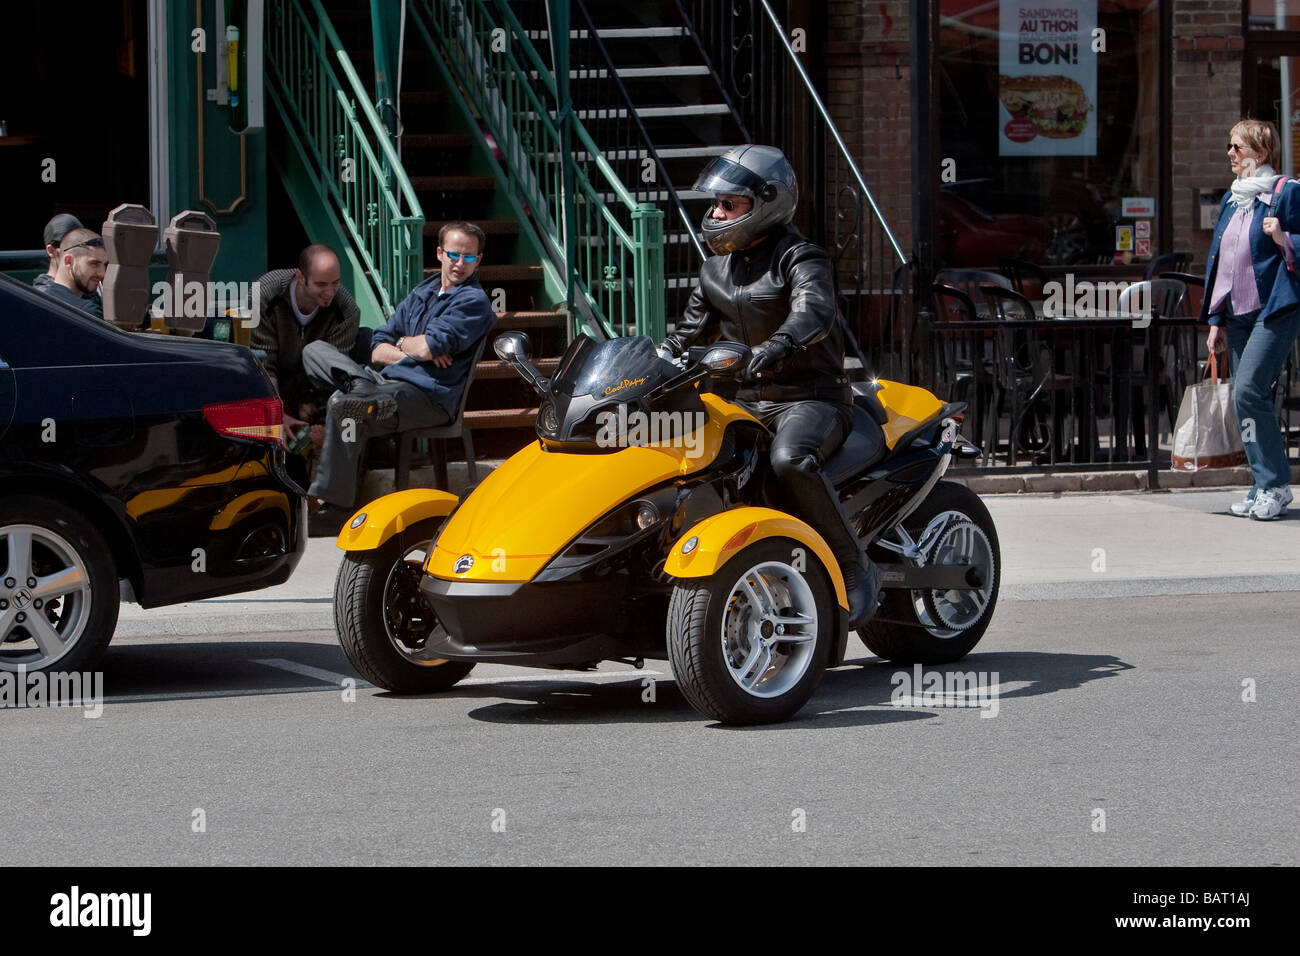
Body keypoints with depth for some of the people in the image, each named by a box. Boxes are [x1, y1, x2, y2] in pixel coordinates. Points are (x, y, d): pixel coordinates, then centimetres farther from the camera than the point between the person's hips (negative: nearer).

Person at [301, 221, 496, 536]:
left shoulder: (474, 301, -2)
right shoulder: (421, 294, 22)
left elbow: (431, 347, -15)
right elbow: (378, 350, 16)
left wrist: (403, 343, 7)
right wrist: (414, 351, -4)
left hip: (429, 395, -9)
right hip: (389, 382, 9)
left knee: (342, 406, -31)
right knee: (315, 350, 7)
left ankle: (333, 507, -27)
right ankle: (365, 390, -24)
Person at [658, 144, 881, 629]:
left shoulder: (799, 258, -11)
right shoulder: (717, 267, 13)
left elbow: (814, 311, -33)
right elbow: (693, 329, 27)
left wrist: (774, 348, -52)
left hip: (812, 396, -8)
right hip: (745, 401, 8)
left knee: (790, 460, -38)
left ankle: (855, 569, -24)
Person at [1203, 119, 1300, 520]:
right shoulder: (1231, 199, 17)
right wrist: (1216, 319, 18)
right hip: (1238, 313, 8)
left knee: (1249, 390, -19)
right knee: (1247, 397, 6)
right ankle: (1265, 486, 13)